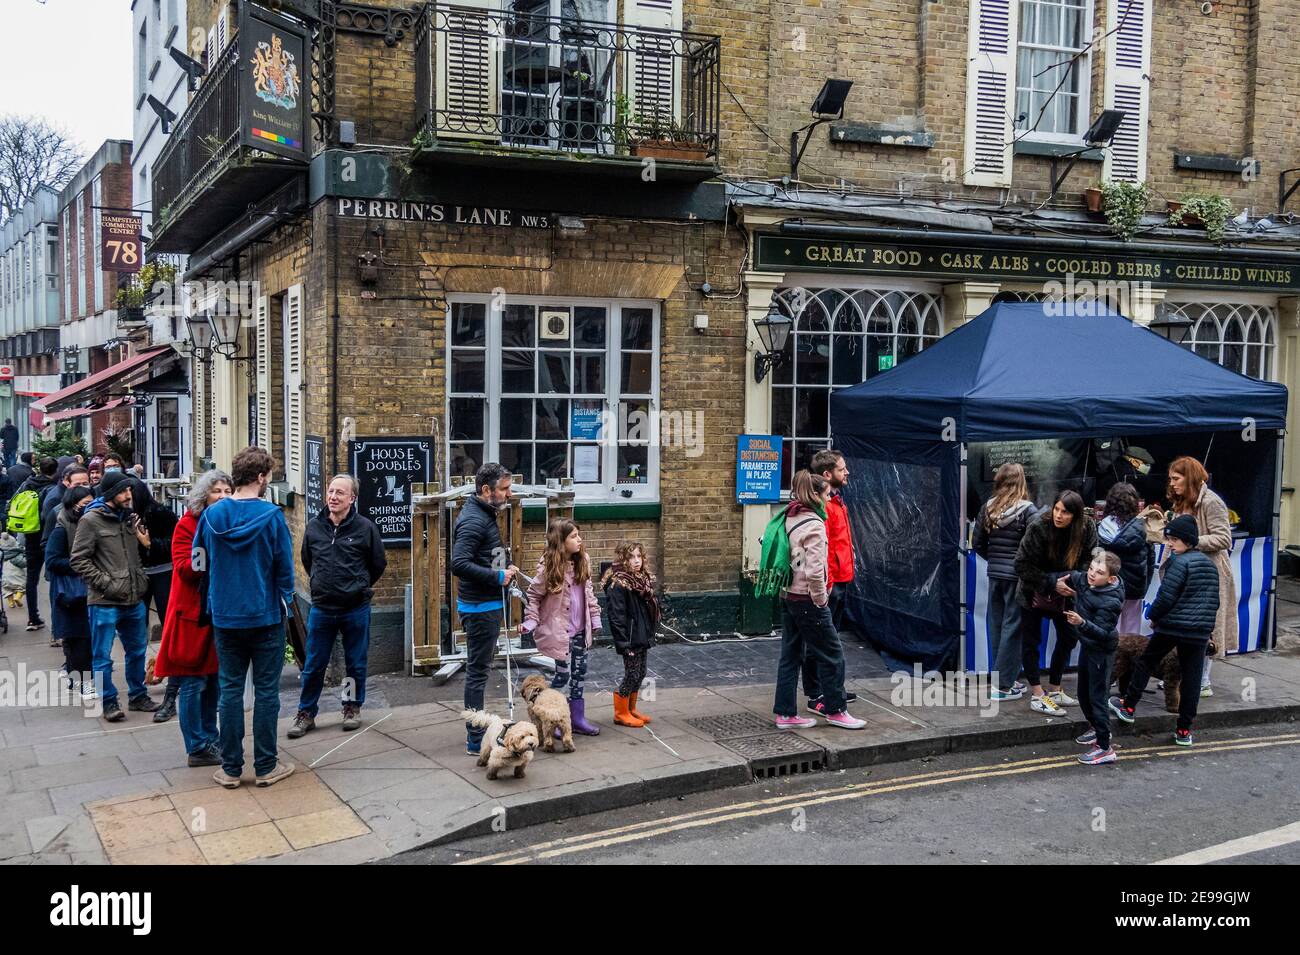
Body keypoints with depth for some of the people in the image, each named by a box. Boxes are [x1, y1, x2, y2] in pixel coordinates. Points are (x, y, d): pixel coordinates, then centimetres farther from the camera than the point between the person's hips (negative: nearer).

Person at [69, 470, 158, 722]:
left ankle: (138, 696, 29)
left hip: (134, 599, 6)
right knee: (103, 657, 2)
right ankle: (109, 702, 14)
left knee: (137, 651, 16)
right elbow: (78, 560, -11)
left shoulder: (130, 517, 10)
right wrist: (106, 583, -15)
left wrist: (141, 581, 5)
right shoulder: (91, 520, -8)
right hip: (104, 602, -6)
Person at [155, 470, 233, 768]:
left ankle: (210, 738, 27)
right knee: (193, 682, 0)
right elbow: (184, 568, -16)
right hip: (194, 613, -7)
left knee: (214, 679, 15)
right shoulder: (187, 525, -9)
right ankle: (197, 748, 8)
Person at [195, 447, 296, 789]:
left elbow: (200, 562, 7)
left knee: (230, 690, 10)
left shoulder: (212, 515, -2)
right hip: (266, 617, -3)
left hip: (225, 617, 3)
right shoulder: (271, 516, -13)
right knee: (266, 691, 6)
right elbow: (285, 568, -8)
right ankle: (266, 766, 12)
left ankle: (231, 769, 15)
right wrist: (285, 603, 8)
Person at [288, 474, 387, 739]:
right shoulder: (314, 526, -1)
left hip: (356, 608, -2)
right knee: (313, 665, 8)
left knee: (356, 664, 10)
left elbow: (378, 564, 4)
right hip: (321, 608, 2)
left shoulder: (365, 527, -9)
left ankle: (353, 707, 27)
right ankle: (306, 713, 20)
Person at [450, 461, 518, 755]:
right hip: (480, 607, -10)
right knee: (477, 672, -3)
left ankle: (478, 732, 28)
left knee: (479, 669, 17)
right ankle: (476, 740, 4)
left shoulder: (485, 515, 12)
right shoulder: (473, 520, -20)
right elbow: (459, 564, -29)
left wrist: (506, 566, 8)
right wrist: (498, 576, -24)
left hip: (489, 605, 10)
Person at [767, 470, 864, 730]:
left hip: (788, 596, 9)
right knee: (832, 654, 5)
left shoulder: (787, 519, 8)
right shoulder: (813, 524, -18)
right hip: (806, 599, -9)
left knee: (791, 655, 13)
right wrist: (821, 599, -11)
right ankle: (835, 710, 15)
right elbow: (814, 570, -25)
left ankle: (785, 713, 16)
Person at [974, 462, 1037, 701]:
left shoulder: (987, 508, 3)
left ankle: (1006, 677, 24)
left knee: (997, 626, 13)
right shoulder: (1027, 510, -12)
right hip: (1018, 574, -5)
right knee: (1012, 627, 1)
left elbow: (978, 544, 6)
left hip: (995, 573, 5)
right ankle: (1003, 685, 4)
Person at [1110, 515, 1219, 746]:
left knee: (1146, 661, 13)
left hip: (1172, 626, -6)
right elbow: (1214, 600, 17)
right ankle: (1184, 730, 10)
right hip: (1201, 631, 6)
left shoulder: (1179, 563, -12)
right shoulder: (1211, 564, 12)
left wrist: (1153, 616, 0)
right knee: (1191, 676, 7)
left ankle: (1129, 706, 21)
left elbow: (1166, 597, -15)